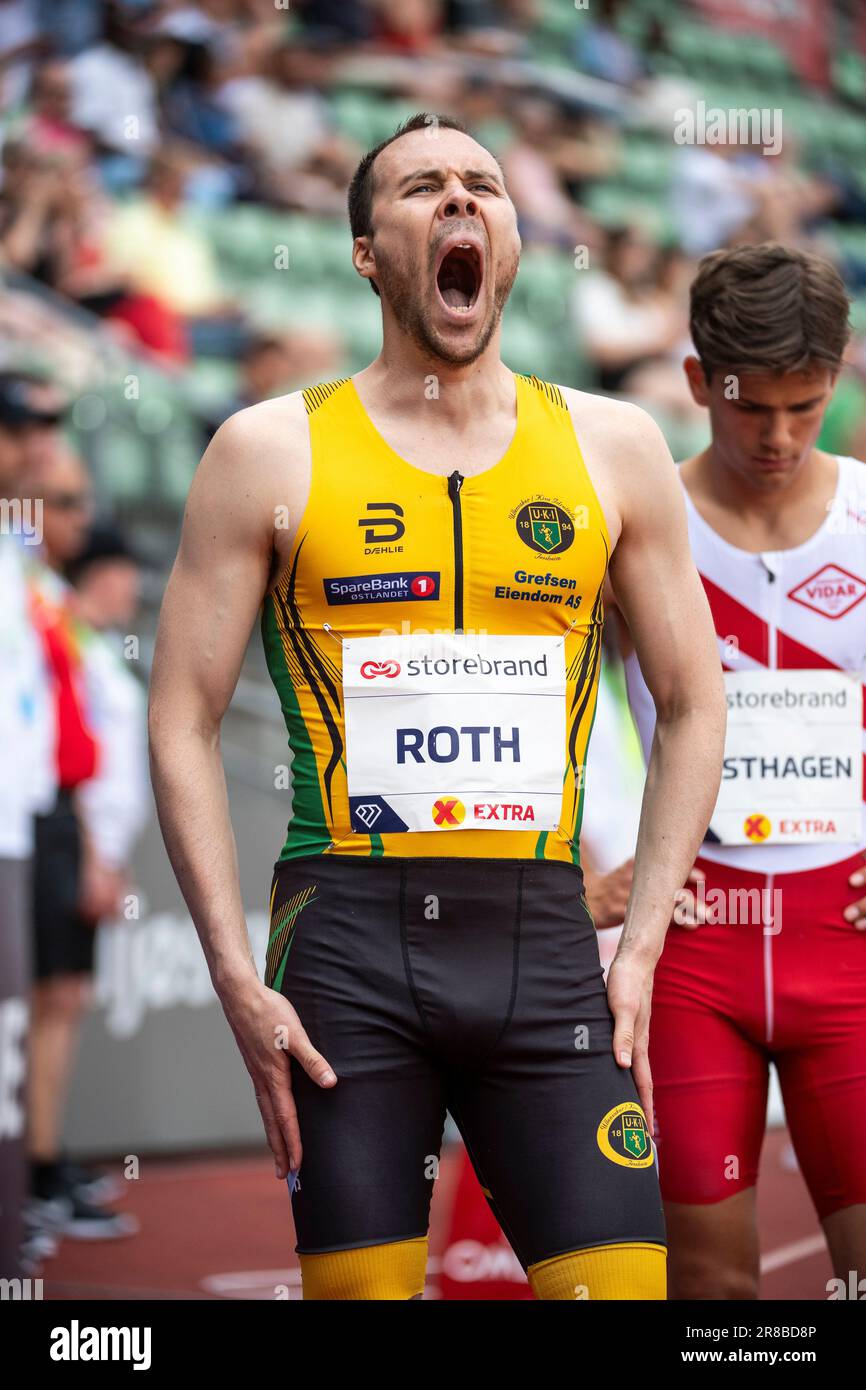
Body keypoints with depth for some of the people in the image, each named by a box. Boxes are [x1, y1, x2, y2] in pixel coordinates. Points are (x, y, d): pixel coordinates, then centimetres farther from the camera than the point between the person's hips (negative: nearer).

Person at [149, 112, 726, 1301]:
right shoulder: (273, 451, 4)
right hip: (349, 938, -1)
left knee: (623, 1280, -6)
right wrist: (237, 981, -5)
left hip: (543, 937, 2)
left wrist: (643, 945, 4)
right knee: (360, 1286, 1)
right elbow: (183, 724, 3)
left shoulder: (612, 447, 10)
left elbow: (693, 704, 14)